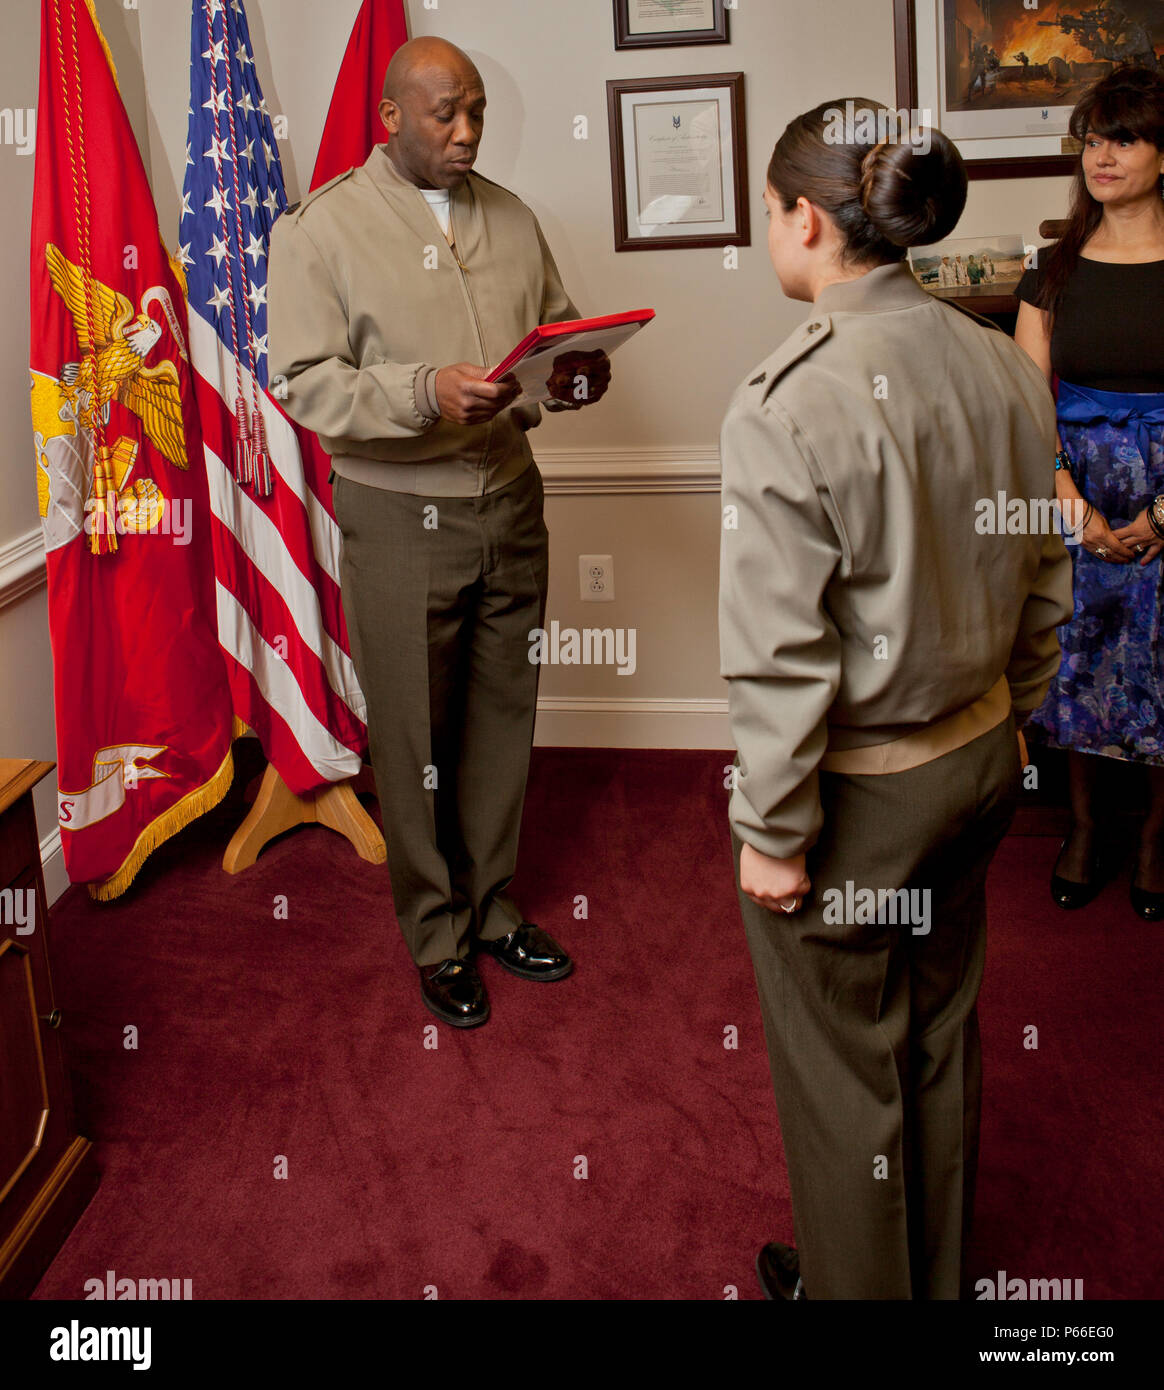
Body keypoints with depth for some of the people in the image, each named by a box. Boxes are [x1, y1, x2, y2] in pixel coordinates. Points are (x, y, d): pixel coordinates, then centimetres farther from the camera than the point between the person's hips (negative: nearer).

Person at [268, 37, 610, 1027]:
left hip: (510, 500, 5)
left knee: (502, 720, 13)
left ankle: (492, 908, 30)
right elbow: (307, 384, -13)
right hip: (401, 516, -4)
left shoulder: (511, 217, 9)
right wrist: (427, 391, -27)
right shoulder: (322, 227, -7)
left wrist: (580, 373, -8)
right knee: (416, 738, 4)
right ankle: (437, 934, 22)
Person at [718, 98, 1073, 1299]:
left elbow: (781, 660, -24)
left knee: (843, 1071, 16)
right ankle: (940, 1273, 48)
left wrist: (771, 833, -12)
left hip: (855, 792, -7)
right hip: (976, 758, 7)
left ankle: (853, 1289, 39)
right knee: (939, 1037, 25)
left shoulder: (785, 406, -26)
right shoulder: (1004, 366, -5)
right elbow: (1044, 582, 5)